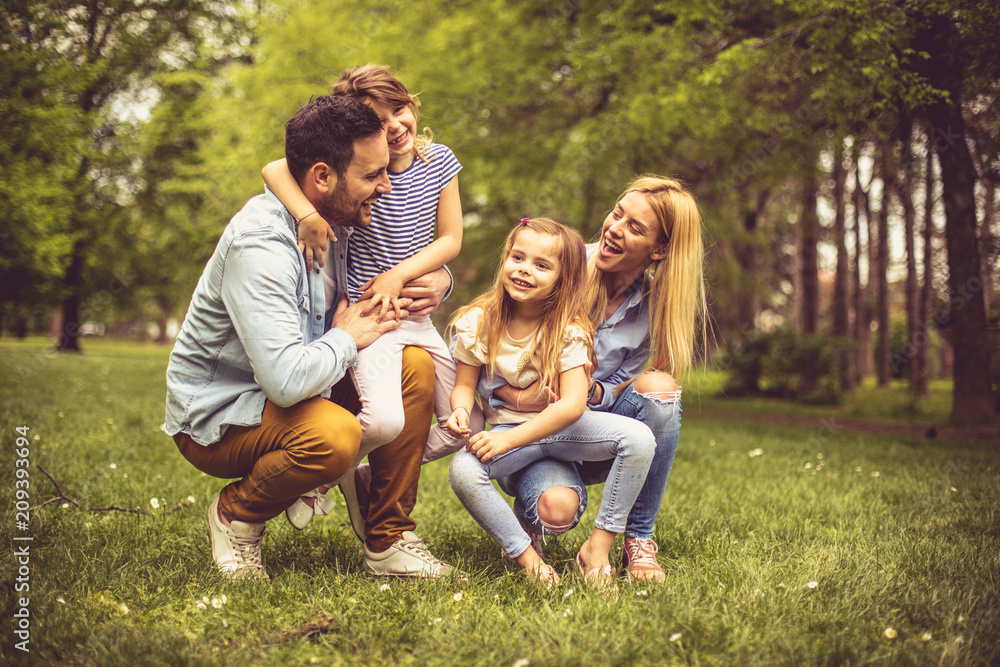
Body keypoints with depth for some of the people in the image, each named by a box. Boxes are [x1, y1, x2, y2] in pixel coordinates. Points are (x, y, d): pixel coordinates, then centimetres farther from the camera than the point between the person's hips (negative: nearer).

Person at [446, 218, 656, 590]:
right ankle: (525, 556, -14)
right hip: (508, 431, 0)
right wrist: (460, 411, -26)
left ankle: (598, 547, -14)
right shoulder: (477, 323, -7)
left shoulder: (568, 332, -15)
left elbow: (573, 404, -23)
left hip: (563, 426, 0)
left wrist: (510, 438, -29)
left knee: (638, 438, -26)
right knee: (462, 471, -32)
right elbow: (465, 384, 0)